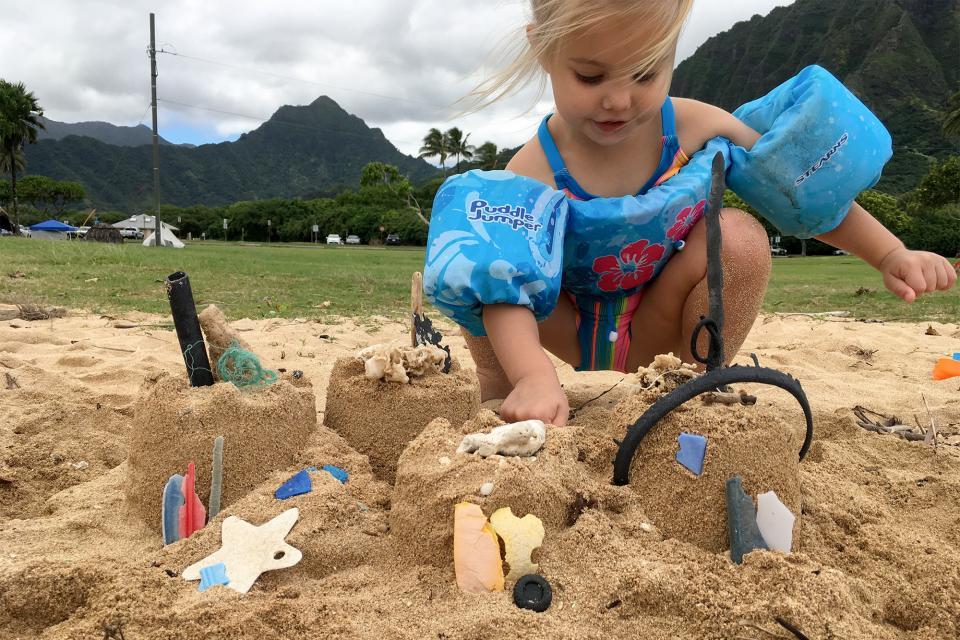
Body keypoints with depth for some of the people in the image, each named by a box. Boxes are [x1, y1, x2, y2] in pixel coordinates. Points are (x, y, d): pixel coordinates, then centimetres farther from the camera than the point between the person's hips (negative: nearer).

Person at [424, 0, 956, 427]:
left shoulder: (696, 129, -16)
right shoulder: (534, 171, -25)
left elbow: (805, 185, -3)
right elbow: (505, 291, -37)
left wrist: (889, 254, -7)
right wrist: (533, 377, -55)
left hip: (658, 338, 3)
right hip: (571, 341, -2)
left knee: (741, 238, -24)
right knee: (466, 269, -27)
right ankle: (497, 403, -5)